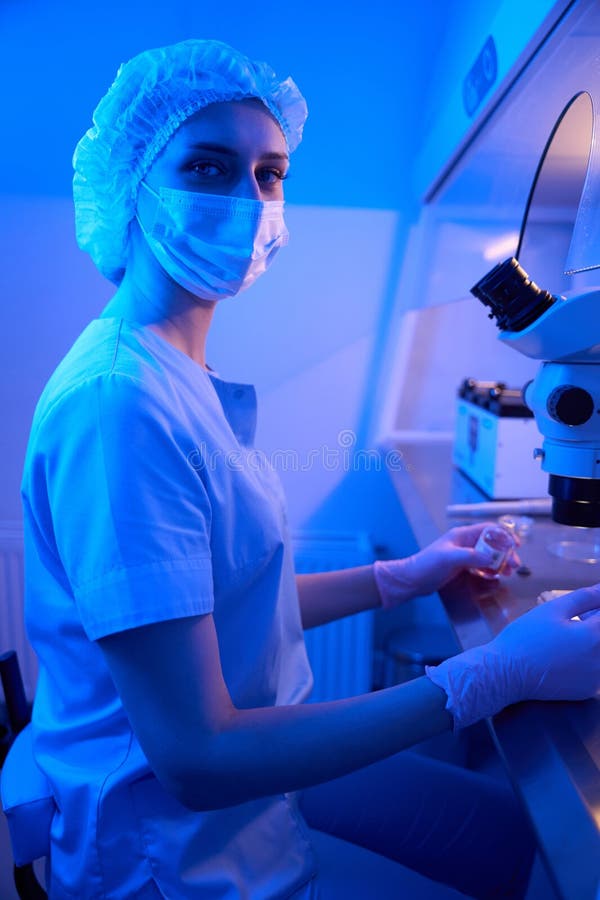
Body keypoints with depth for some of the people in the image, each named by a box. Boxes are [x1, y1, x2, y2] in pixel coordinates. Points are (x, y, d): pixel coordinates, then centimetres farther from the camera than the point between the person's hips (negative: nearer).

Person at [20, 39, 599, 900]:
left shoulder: (180, 375, 1)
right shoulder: (117, 402, -29)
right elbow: (196, 759, -28)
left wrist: (400, 577, 8)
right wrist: (497, 673, -26)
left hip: (254, 744, 8)